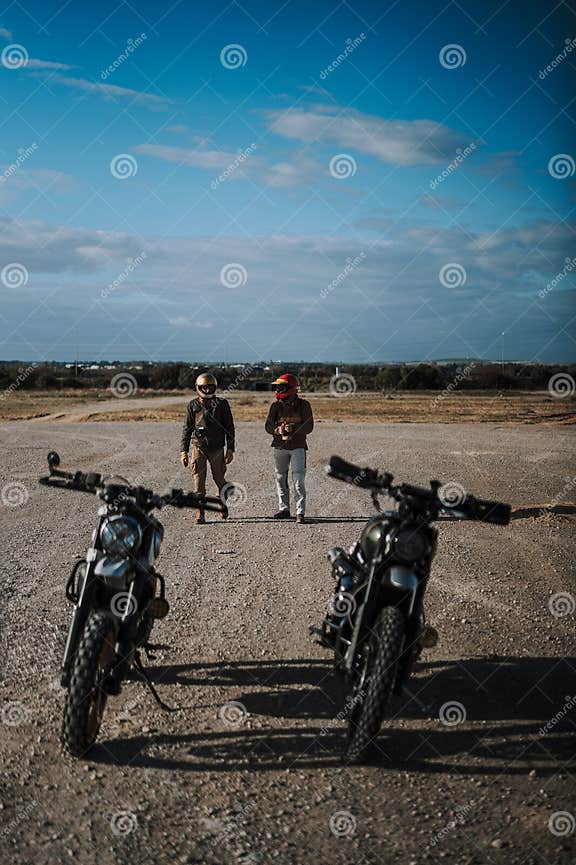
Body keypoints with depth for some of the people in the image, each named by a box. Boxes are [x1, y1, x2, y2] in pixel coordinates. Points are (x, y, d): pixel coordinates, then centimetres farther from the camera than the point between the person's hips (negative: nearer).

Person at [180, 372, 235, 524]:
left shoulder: (221, 404, 3)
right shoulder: (193, 405, 5)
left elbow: (229, 427, 3)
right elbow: (187, 429, 8)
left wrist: (230, 449, -4)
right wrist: (183, 451, 2)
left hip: (217, 448, 0)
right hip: (198, 447, 0)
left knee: (219, 479, 10)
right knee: (199, 480, -8)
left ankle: (222, 503, 39)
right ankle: (200, 515, -5)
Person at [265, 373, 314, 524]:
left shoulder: (303, 405, -3)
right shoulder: (276, 406, 5)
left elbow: (308, 427, -8)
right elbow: (268, 426, 1)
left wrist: (293, 428, -24)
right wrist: (278, 429, -20)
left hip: (298, 446, -4)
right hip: (280, 447, 4)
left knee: (299, 480, -9)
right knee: (280, 479, 10)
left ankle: (300, 513, -6)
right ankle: (284, 509, 22)